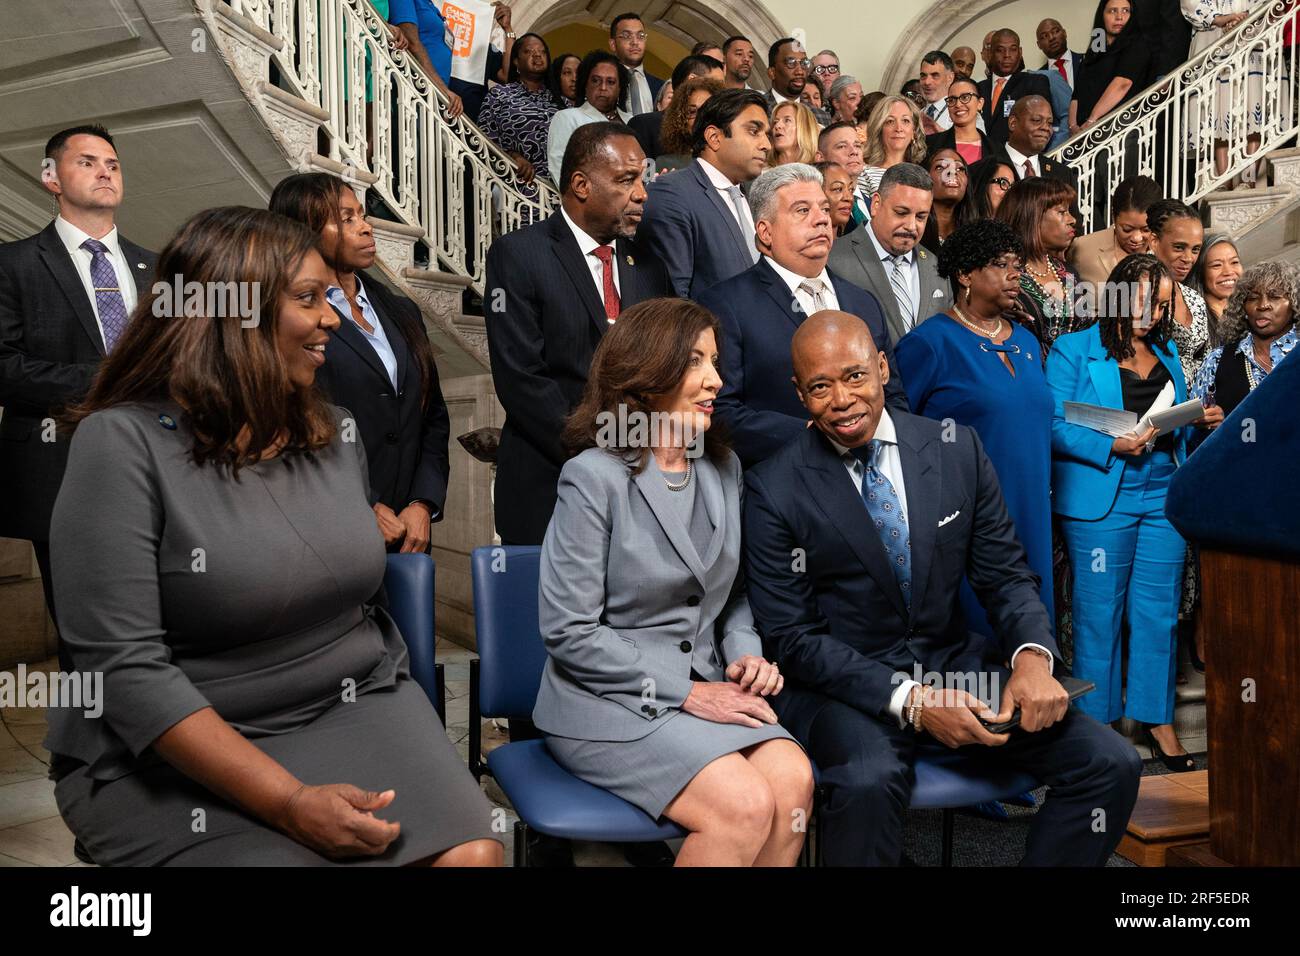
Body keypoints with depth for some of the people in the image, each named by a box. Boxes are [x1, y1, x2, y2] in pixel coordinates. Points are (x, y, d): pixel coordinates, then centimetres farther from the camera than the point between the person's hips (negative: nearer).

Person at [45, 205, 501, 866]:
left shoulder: (336, 433, 7)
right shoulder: (123, 442, -12)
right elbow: (124, 665, -18)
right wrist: (289, 802, -24)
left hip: (356, 711, 5)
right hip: (177, 754, -4)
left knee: (471, 853, -17)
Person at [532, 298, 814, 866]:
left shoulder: (723, 468, 8)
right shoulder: (594, 478, -12)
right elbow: (568, 632, -14)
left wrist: (744, 651, -2)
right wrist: (684, 691, -16)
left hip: (704, 687, 6)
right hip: (608, 702, -6)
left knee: (793, 780, -22)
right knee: (746, 804, -26)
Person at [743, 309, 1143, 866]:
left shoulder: (957, 450, 1)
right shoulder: (773, 490, -9)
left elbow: (1006, 575, 6)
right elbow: (790, 637, -10)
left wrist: (1032, 656, -16)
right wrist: (909, 699, -21)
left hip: (956, 667, 4)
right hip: (841, 685, -4)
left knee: (1111, 765, -12)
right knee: (870, 780, -36)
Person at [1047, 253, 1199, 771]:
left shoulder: (1167, 353, 18)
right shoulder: (1073, 351, 0)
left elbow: (1181, 420, 22)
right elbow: (1055, 426, -8)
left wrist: (1177, 428, -1)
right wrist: (1112, 446, -20)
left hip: (1164, 494, 5)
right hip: (1100, 498, -5)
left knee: (1159, 608, 7)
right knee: (1099, 610, 2)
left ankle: (1157, 717, 19)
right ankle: (1097, 719, 15)